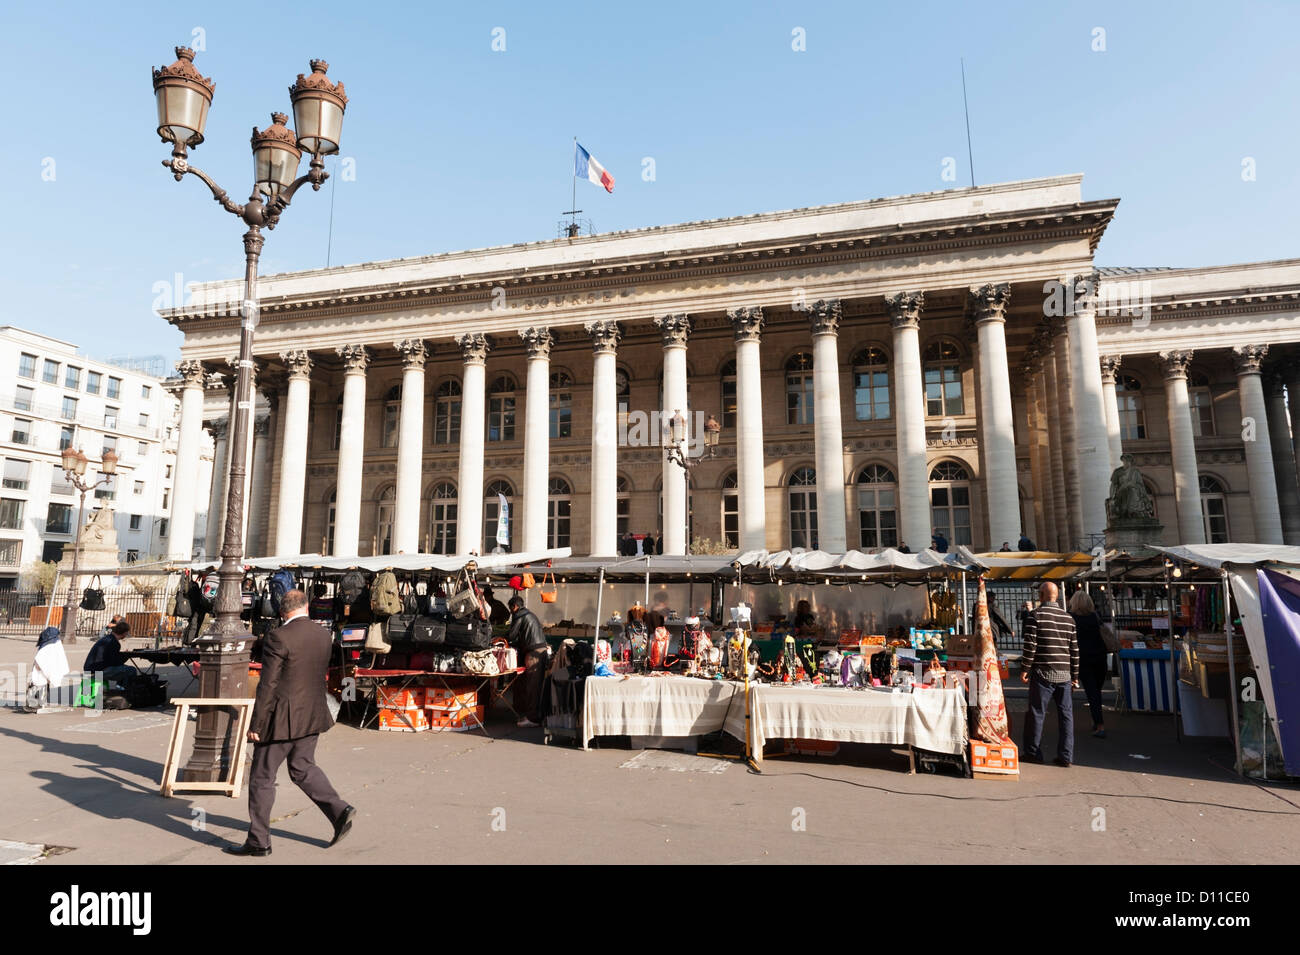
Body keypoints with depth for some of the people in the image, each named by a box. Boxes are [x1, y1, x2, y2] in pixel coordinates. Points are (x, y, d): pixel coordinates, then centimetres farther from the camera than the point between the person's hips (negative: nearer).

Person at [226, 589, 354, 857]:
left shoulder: (278, 637, -17)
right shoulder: (324, 634, 2)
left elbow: (267, 686, -17)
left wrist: (256, 724, -9)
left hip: (281, 719, -7)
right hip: (313, 716, 7)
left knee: (262, 778, 9)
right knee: (303, 768, 22)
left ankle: (258, 841, 18)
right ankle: (339, 811, 12)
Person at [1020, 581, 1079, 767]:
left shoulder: (1035, 615, -7)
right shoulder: (1068, 618, 9)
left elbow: (1030, 645, -11)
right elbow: (1075, 649, 11)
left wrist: (1024, 668, -3)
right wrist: (1075, 675, 17)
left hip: (1043, 672, -5)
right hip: (1064, 673, 5)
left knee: (1036, 713, 3)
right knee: (1066, 713, 8)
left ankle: (1032, 752, 10)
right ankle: (1066, 755, 10)